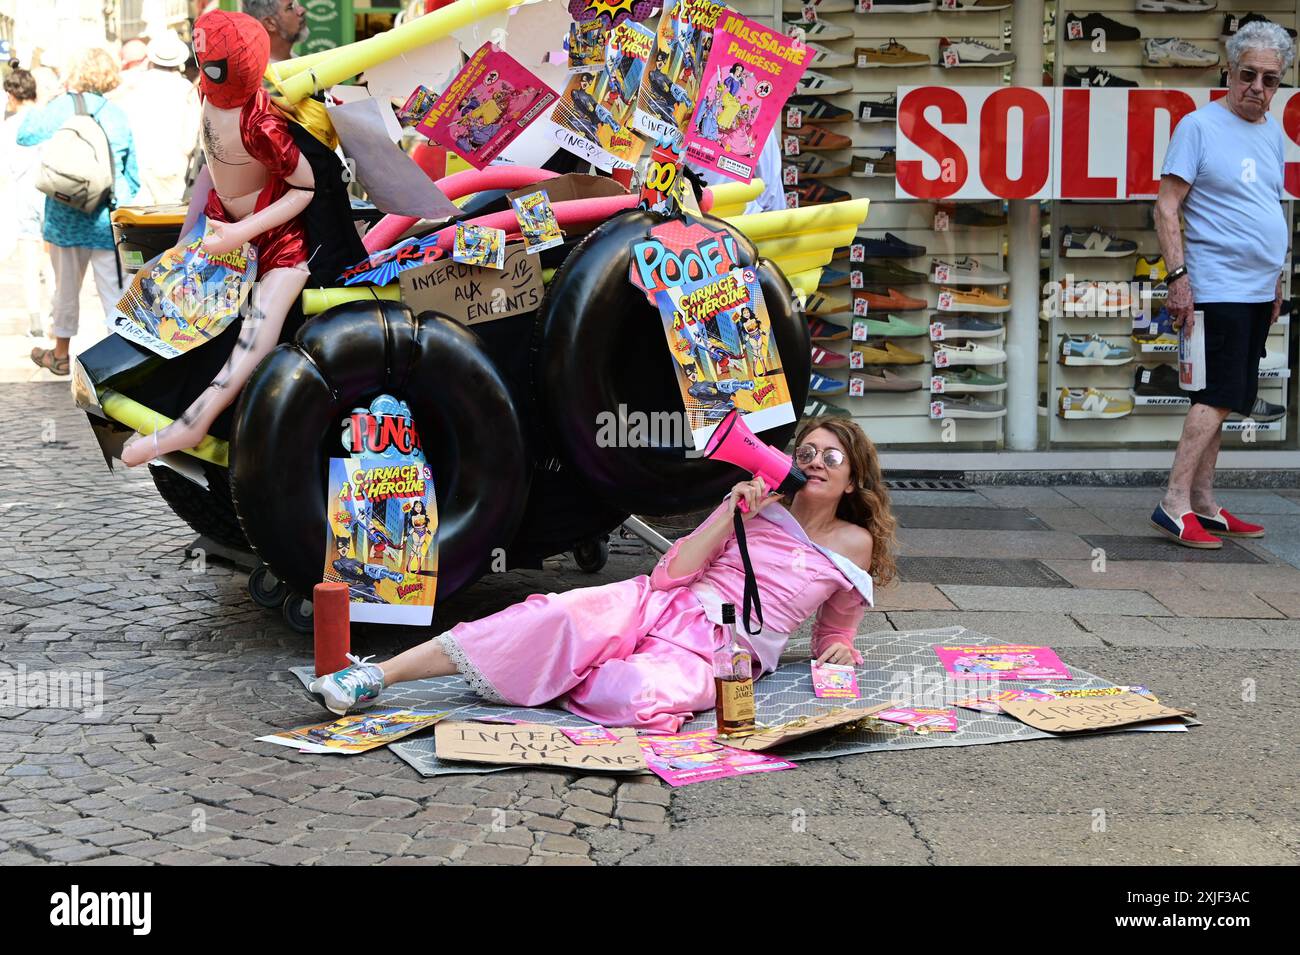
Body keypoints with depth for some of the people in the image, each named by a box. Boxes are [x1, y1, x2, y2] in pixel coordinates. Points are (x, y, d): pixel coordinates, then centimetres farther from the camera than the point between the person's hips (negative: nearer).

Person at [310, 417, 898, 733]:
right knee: (556, 616, -30)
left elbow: (832, 634, 25)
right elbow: (670, 575, 6)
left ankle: (553, 678, -10)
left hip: (719, 649, -2)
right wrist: (731, 516, -2)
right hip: (661, 606, 2)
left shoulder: (855, 544, 12)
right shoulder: (756, 506, 16)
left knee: (647, 695, -40)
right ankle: (373, 677, -33)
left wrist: (839, 652, 1)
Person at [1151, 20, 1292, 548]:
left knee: (1218, 400, 11)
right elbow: (1166, 208, -11)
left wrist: (1277, 280, 22)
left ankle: (1204, 507, 16)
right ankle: (1175, 506, -12)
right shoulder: (1199, 126, -8)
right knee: (1219, 397, -13)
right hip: (1218, 285, -8)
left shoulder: (1272, 132, 15)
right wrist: (1178, 276, -18)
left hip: (1259, 291, 8)